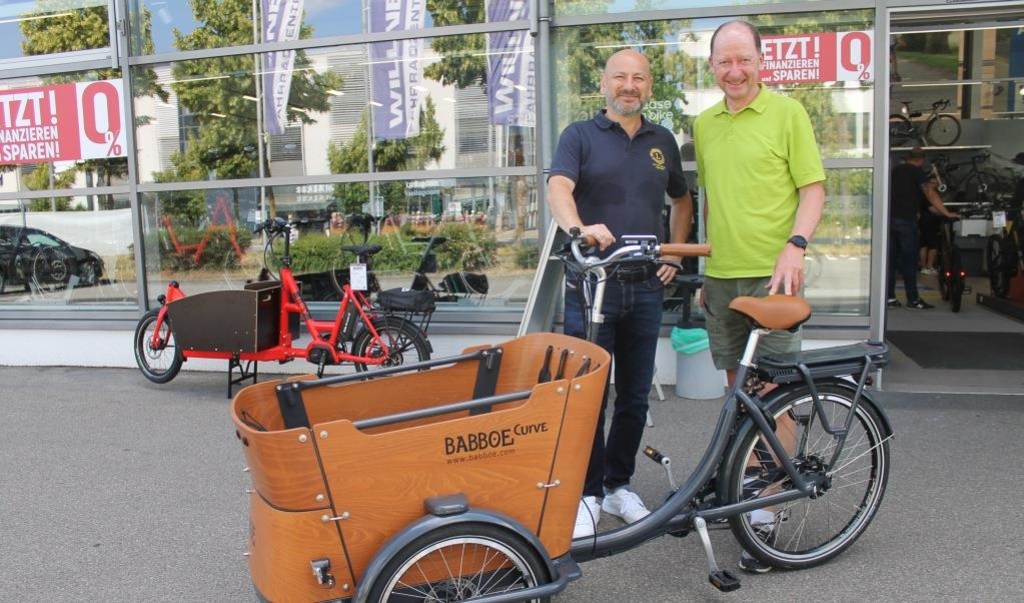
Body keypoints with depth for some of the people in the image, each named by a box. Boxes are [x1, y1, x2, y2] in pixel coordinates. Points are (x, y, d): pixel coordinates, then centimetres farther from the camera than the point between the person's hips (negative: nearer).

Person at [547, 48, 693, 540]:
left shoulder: (663, 141, 13)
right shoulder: (580, 136, 0)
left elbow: (682, 200, 26)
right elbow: (558, 189, -18)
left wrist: (675, 253, 13)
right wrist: (579, 227, -38)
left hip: (646, 287, 4)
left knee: (635, 395, 11)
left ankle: (619, 485, 26)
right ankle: (587, 495, 12)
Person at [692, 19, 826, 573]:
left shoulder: (786, 112, -2)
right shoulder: (704, 124, 13)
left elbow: (813, 187, -3)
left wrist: (795, 245, -18)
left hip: (771, 274, -5)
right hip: (720, 275, 5)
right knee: (736, 385, 15)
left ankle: (766, 510, 4)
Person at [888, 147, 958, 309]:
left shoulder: (895, 170, 18)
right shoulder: (918, 172, -1)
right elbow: (930, 195, -11)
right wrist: (946, 213, -13)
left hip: (889, 218, 6)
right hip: (906, 220, -6)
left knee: (891, 259, 8)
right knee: (909, 261, -1)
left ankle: (889, 297, 7)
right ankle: (913, 300, 3)